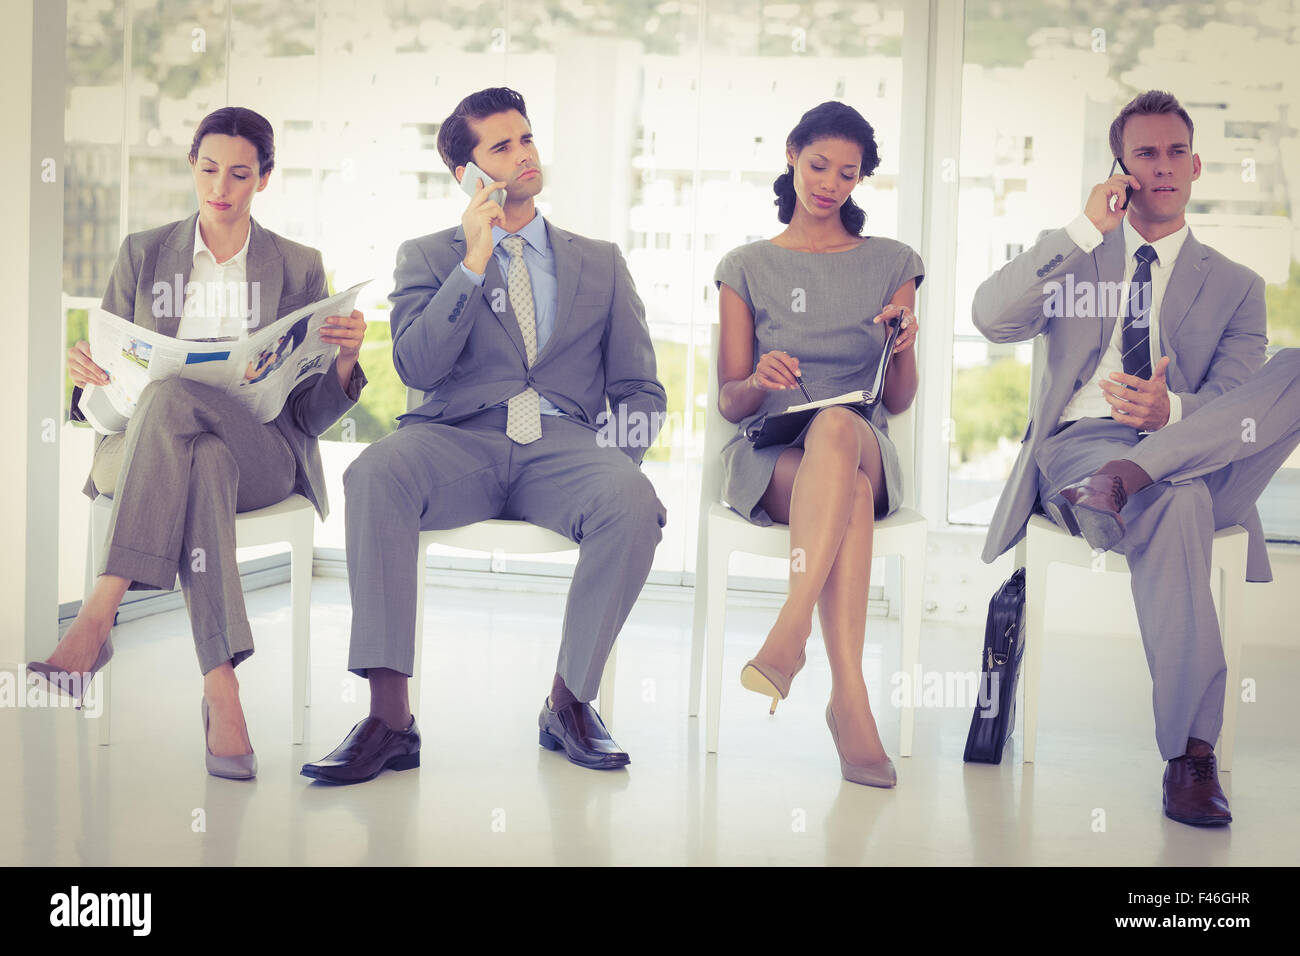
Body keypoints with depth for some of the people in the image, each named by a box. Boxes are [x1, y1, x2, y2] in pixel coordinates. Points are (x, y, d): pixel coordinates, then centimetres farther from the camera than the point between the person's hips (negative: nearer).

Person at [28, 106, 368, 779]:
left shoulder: (299, 269, 13)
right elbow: (108, 383, 16)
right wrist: (85, 371, -10)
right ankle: (221, 694, -48)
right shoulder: (143, 255, 16)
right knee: (203, 466, -39)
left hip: (263, 452, -1)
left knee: (171, 398, -37)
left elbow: (312, 414, 9)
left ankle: (98, 616, -44)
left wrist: (346, 357, -13)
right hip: (140, 447, 1)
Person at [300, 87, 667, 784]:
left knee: (633, 503, -33)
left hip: (563, 445, 1)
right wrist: (474, 261, -4)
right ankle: (389, 716, -34)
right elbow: (415, 366, 0)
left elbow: (641, 389, 17)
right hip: (458, 440, -1)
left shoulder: (600, 262, 22)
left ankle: (570, 702, -16)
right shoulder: (427, 256, 18)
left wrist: (618, 450, -4)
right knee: (375, 474, -35)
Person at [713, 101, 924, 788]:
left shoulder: (891, 265, 16)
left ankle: (789, 632, -51)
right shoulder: (747, 268, 14)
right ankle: (851, 699, -48)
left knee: (837, 424, -40)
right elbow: (729, 402, 9)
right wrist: (759, 381, -16)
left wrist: (902, 348, -10)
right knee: (847, 493, -39)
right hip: (768, 456, 0)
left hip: (866, 448, 1)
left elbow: (898, 401, 12)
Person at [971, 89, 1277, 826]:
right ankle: (1191, 750, -48)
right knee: (1176, 504, -41)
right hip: (1078, 443, -2)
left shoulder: (1236, 286, 21)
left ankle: (1123, 482, -45)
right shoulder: (1073, 256, 21)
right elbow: (992, 319, -2)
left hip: (1191, 455, 2)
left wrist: (1172, 411, -22)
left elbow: (1233, 402, 3)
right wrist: (1085, 231, -7)